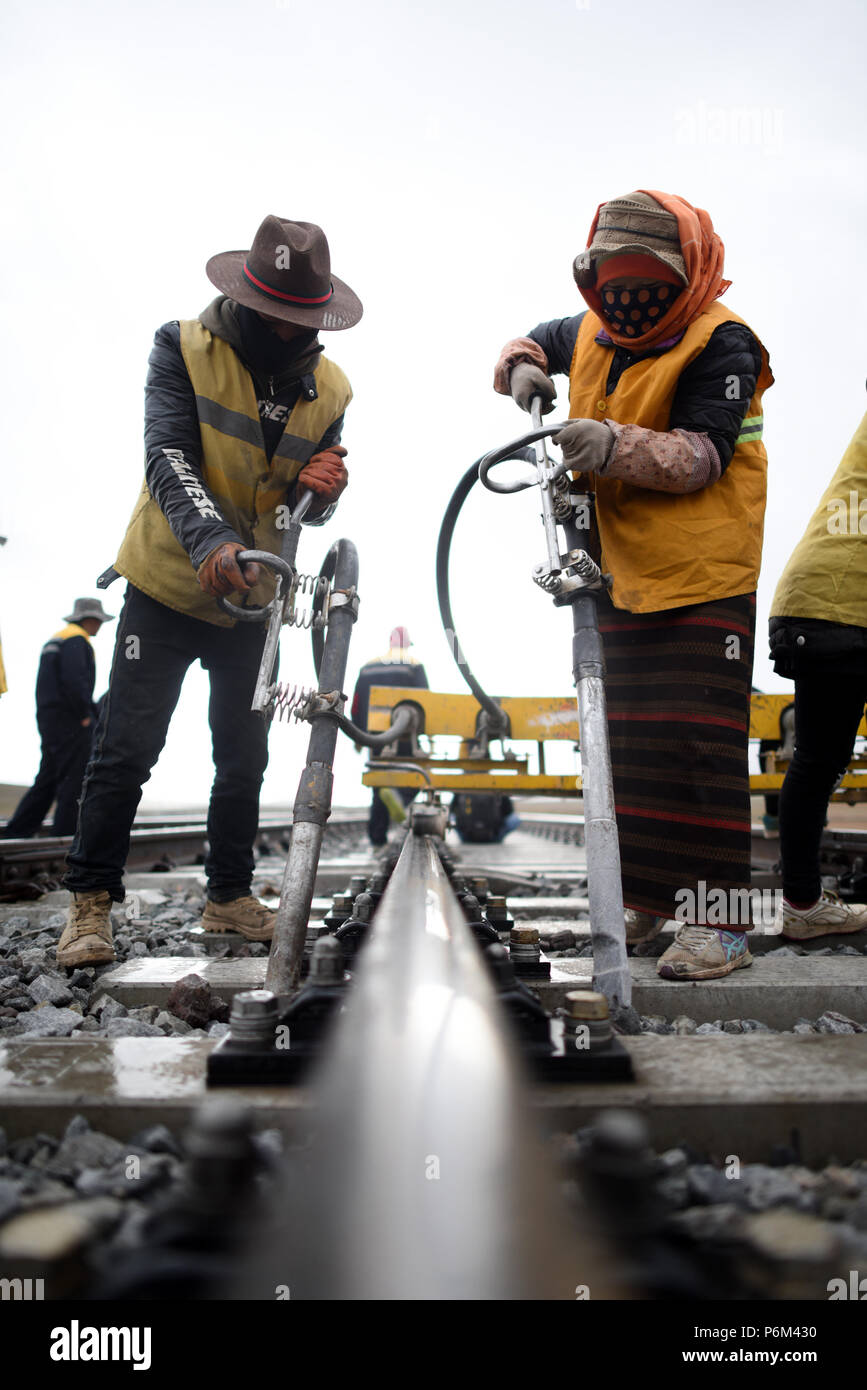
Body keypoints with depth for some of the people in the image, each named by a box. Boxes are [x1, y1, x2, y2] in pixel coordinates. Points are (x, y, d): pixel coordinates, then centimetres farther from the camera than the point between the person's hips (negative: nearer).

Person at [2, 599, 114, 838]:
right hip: (70, 720, -10)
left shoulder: (54, 640, 23)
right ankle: (66, 832, -9)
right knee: (74, 779, -7)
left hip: (47, 717, 10)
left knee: (47, 780, 11)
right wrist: (85, 715, -14)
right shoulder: (77, 640, -8)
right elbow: (74, 681, -21)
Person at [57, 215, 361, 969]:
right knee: (128, 746, -5)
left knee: (246, 755, 8)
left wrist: (324, 488, -24)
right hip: (167, 586, -3)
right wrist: (211, 541, -41)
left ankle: (230, 895, 21)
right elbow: (168, 455, -23)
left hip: (253, 599, 4)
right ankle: (91, 902, 5)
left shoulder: (329, 388, 0)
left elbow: (311, 511, 2)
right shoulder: (184, 348, -10)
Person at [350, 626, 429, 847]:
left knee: (379, 787, 10)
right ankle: (398, 796, -28)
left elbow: (356, 706, 12)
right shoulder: (413, 665, 0)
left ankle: (377, 838, 5)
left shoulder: (368, 668, 13)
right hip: (404, 736, -4)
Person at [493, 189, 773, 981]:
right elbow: (537, 343, 30)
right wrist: (522, 368, 7)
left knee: (700, 744, -10)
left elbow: (703, 454, -22)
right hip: (622, 575, 8)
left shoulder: (719, 344, -11)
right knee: (625, 742, 10)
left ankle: (719, 923, -4)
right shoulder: (594, 333, 11)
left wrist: (615, 446, -36)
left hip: (704, 578, -7)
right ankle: (640, 900, 21)